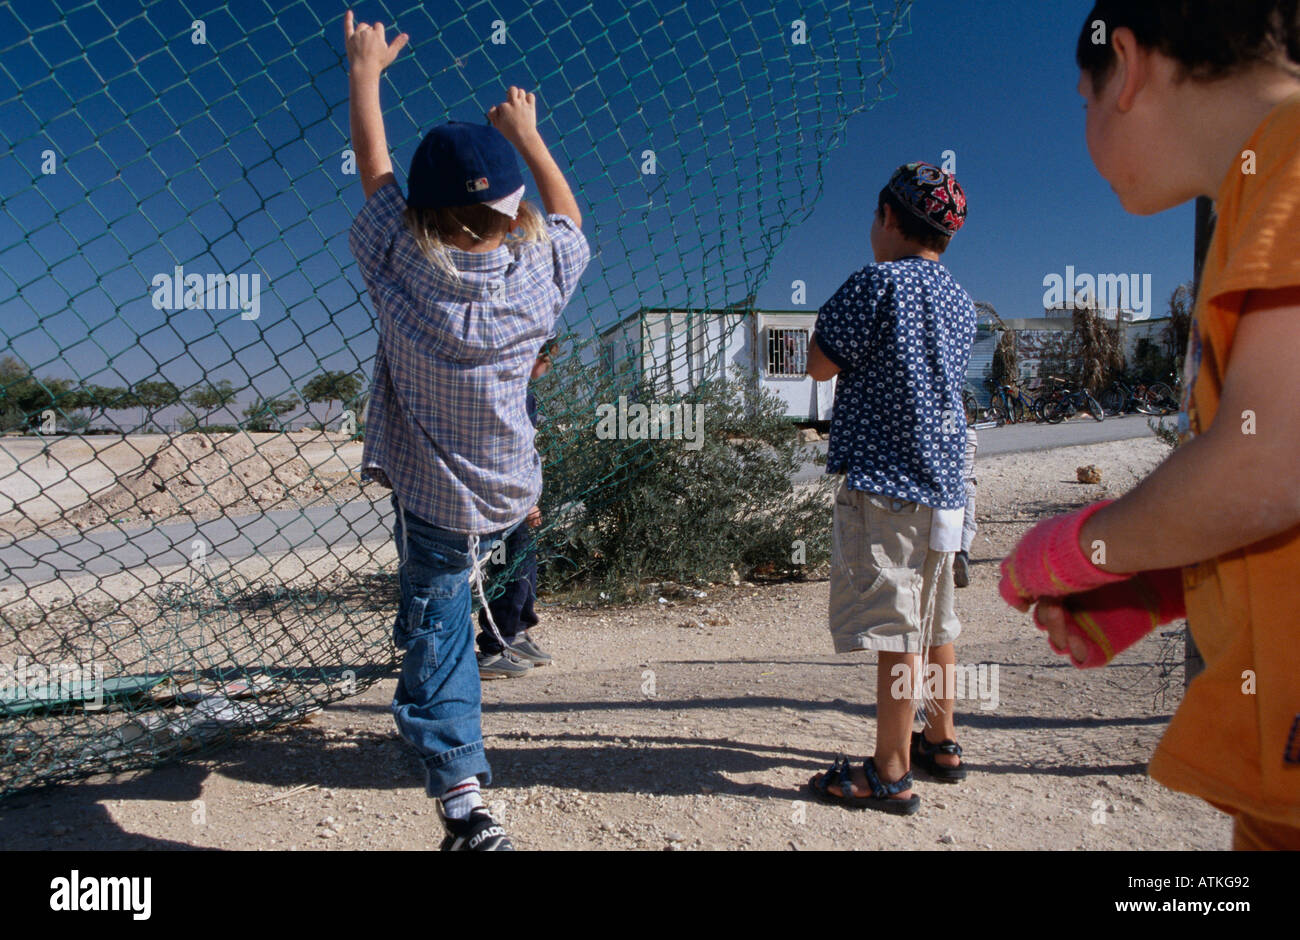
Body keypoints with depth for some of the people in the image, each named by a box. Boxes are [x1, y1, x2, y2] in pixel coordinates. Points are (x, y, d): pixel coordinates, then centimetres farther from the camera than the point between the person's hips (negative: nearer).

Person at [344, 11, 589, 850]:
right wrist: (527, 135, 23)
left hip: (434, 499, -3)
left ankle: (466, 808, 4)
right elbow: (567, 215, 11)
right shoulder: (541, 271, -13)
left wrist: (366, 69, 18)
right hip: (512, 492, 3)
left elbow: (374, 167, 2)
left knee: (435, 640, 5)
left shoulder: (403, 263, -17)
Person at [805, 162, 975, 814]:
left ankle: (890, 773, 3)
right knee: (935, 620, 18)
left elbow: (821, 366, -7)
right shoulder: (961, 301, 14)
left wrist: (833, 311, 10)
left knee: (895, 628, -5)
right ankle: (941, 742, 31)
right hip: (943, 481, 9)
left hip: (884, 480, -9)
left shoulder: (880, 282, -10)